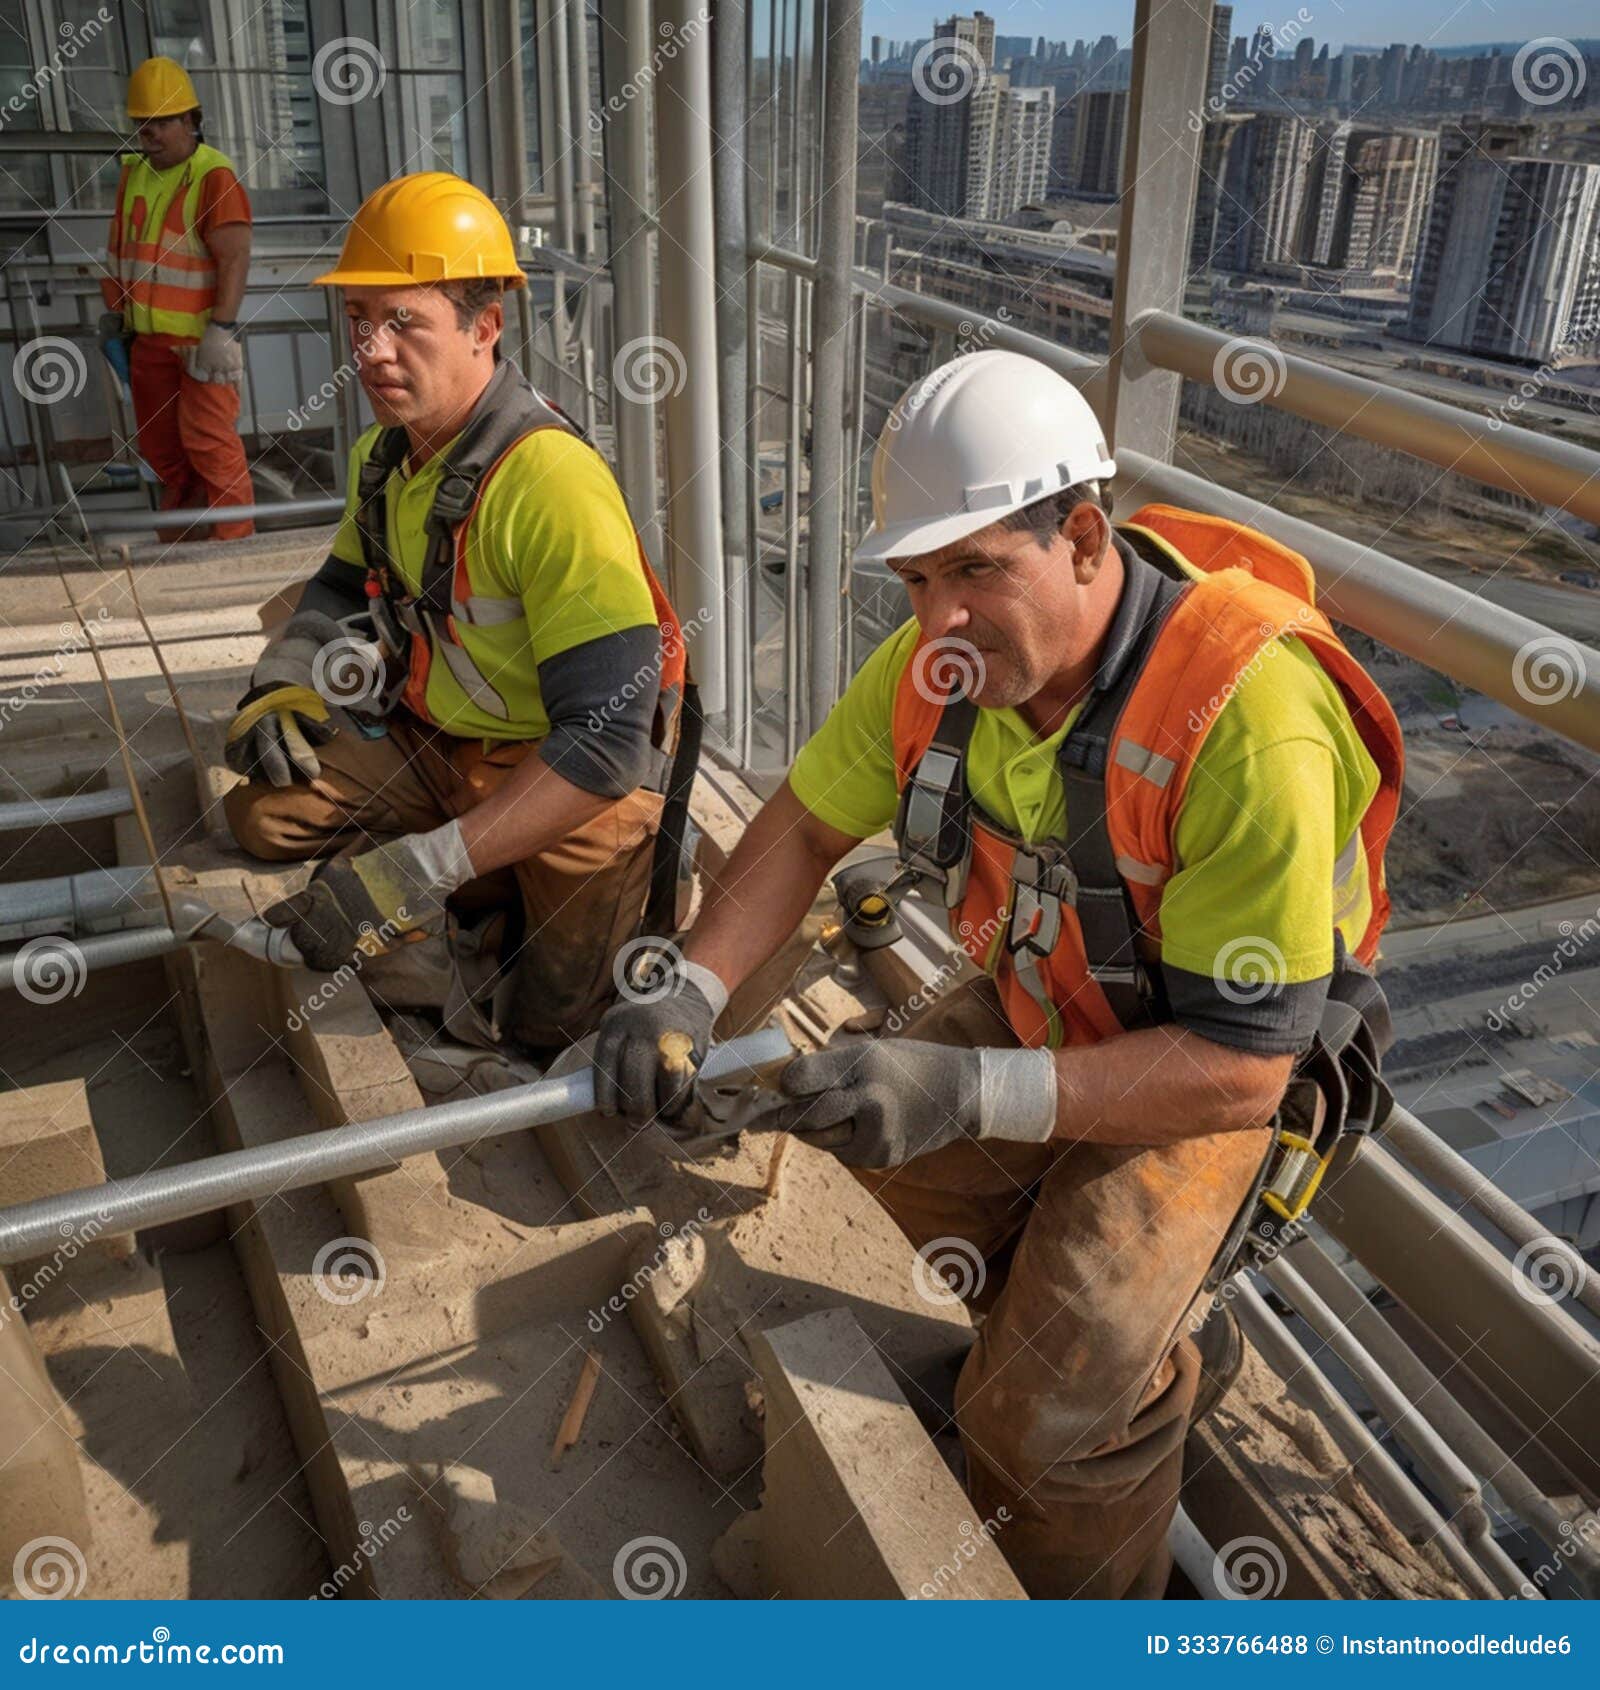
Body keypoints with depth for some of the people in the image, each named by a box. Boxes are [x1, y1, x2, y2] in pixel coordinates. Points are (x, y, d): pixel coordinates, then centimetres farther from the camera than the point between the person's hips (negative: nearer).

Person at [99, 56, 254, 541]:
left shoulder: (215, 177, -11)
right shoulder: (133, 174, 12)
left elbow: (235, 258, -19)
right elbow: (119, 248, 21)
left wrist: (221, 329, -25)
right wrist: (114, 311, 20)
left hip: (200, 337, -8)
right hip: (149, 337, 8)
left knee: (209, 441, -9)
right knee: (159, 444, 12)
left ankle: (235, 541, -2)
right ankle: (179, 539, 24)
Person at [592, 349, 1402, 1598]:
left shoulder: (1250, 724, -36)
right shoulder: (945, 657, -16)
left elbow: (1238, 1065, -33)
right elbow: (805, 828, -4)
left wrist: (973, 1092, -44)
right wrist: (694, 993, -22)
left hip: (1221, 1063, -6)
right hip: (1042, 1004, 7)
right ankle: (1147, 1347, 28)